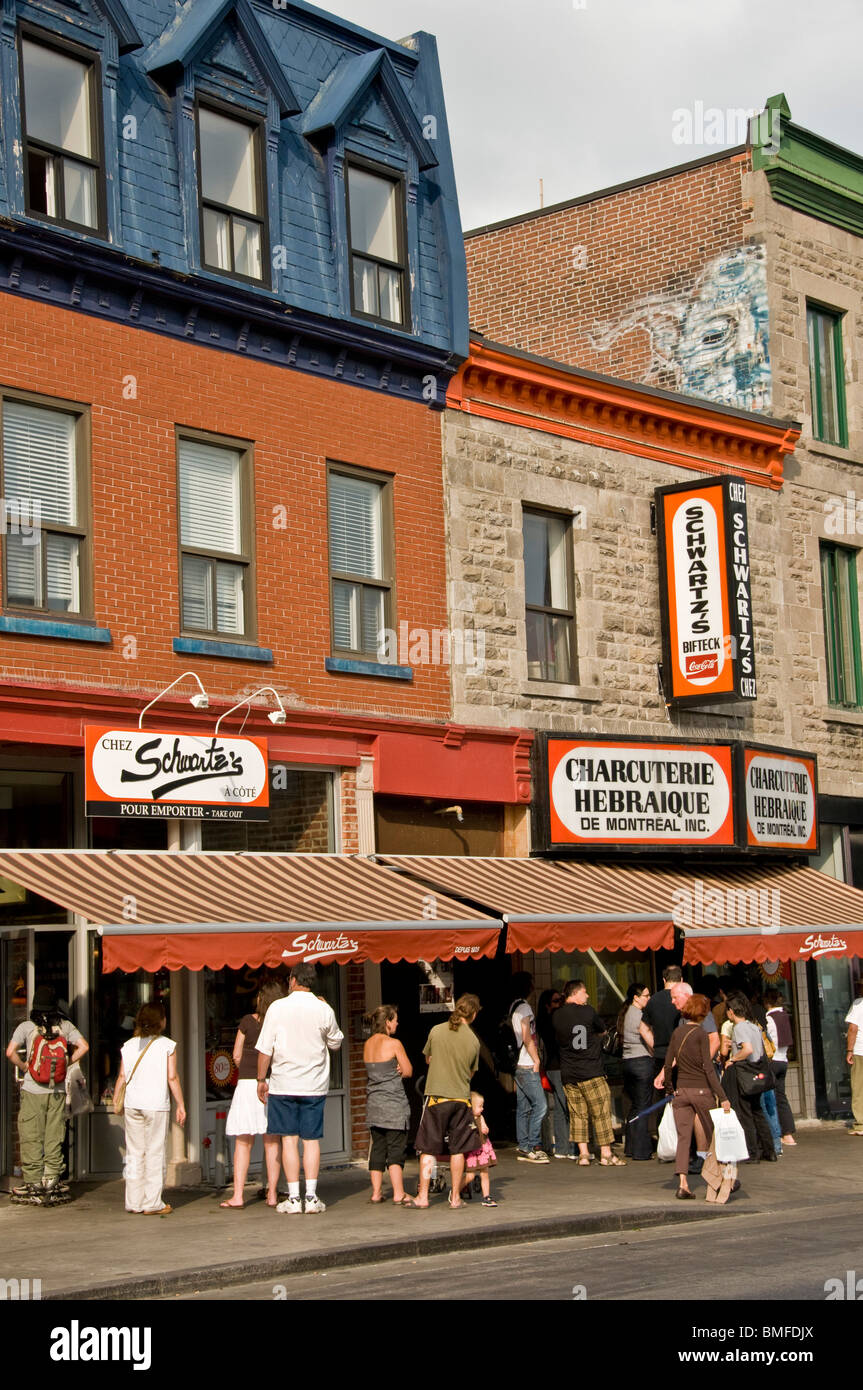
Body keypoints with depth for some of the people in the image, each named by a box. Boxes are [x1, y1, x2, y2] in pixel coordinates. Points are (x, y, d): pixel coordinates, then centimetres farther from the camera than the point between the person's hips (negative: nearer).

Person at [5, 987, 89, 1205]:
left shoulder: (26, 1027, -5)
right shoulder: (65, 1026, 1)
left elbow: (10, 1052, -14)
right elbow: (83, 1047, -5)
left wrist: (24, 1066, 1)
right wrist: (66, 1063, 6)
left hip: (32, 1091, -2)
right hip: (58, 1091, 2)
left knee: (31, 1138, 4)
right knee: (54, 1137, 8)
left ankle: (33, 1181, 5)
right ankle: (52, 1179, 8)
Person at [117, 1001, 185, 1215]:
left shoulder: (128, 1046, 8)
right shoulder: (167, 1045, -3)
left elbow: (122, 1077, 8)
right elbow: (172, 1078, -5)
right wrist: (180, 1105, 1)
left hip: (132, 1104, 4)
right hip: (157, 1104, -4)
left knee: (134, 1153, 10)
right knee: (154, 1153, 1)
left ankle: (134, 1202, 12)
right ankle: (152, 1203, 0)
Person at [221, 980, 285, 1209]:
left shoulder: (247, 1022, -4)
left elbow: (237, 1056, 2)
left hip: (248, 1084, -2)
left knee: (243, 1142, 3)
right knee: (272, 1141, 10)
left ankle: (238, 1196, 0)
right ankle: (272, 1194, 9)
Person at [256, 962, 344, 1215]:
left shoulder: (278, 1007, -6)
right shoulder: (324, 1010, -2)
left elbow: (265, 1049, -4)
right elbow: (336, 1043, 14)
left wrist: (261, 1080, 7)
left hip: (284, 1083, -1)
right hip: (315, 1085, 1)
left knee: (289, 1139, 3)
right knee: (311, 1139, 5)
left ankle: (293, 1199, 2)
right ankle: (311, 1197, 2)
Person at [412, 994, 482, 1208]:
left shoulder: (437, 1031, -4)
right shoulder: (474, 1040, -3)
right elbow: (471, 1072, 10)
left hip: (436, 1096, -1)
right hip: (461, 1097, 1)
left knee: (428, 1149, 4)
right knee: (458, 1150, 8)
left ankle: (423, 1196, 4)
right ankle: (455, 1197, 11)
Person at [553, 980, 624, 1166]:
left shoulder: (557, 1016, 5)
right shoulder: (587, 1011, -10)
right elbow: (602, 1030, 5)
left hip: (568, 1073, 5)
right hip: (590, 1073, -5)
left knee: (578, 1114, 9)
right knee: (601, 1113, 2)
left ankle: (583, 1154, 8)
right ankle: (606, 1154, 2)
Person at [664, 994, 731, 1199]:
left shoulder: (677, 1033, 6)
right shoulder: (701, 1034, -9)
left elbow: (668, 1064, 8)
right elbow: (708, 1068, -14)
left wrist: (669, 1089, 21)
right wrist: (722, 1096, -14)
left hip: (681, 1090, 4)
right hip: (701, 1090, -4)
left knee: (683, 1136, 2)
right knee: (713, 1135, 11)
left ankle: (682, 1183, -9)